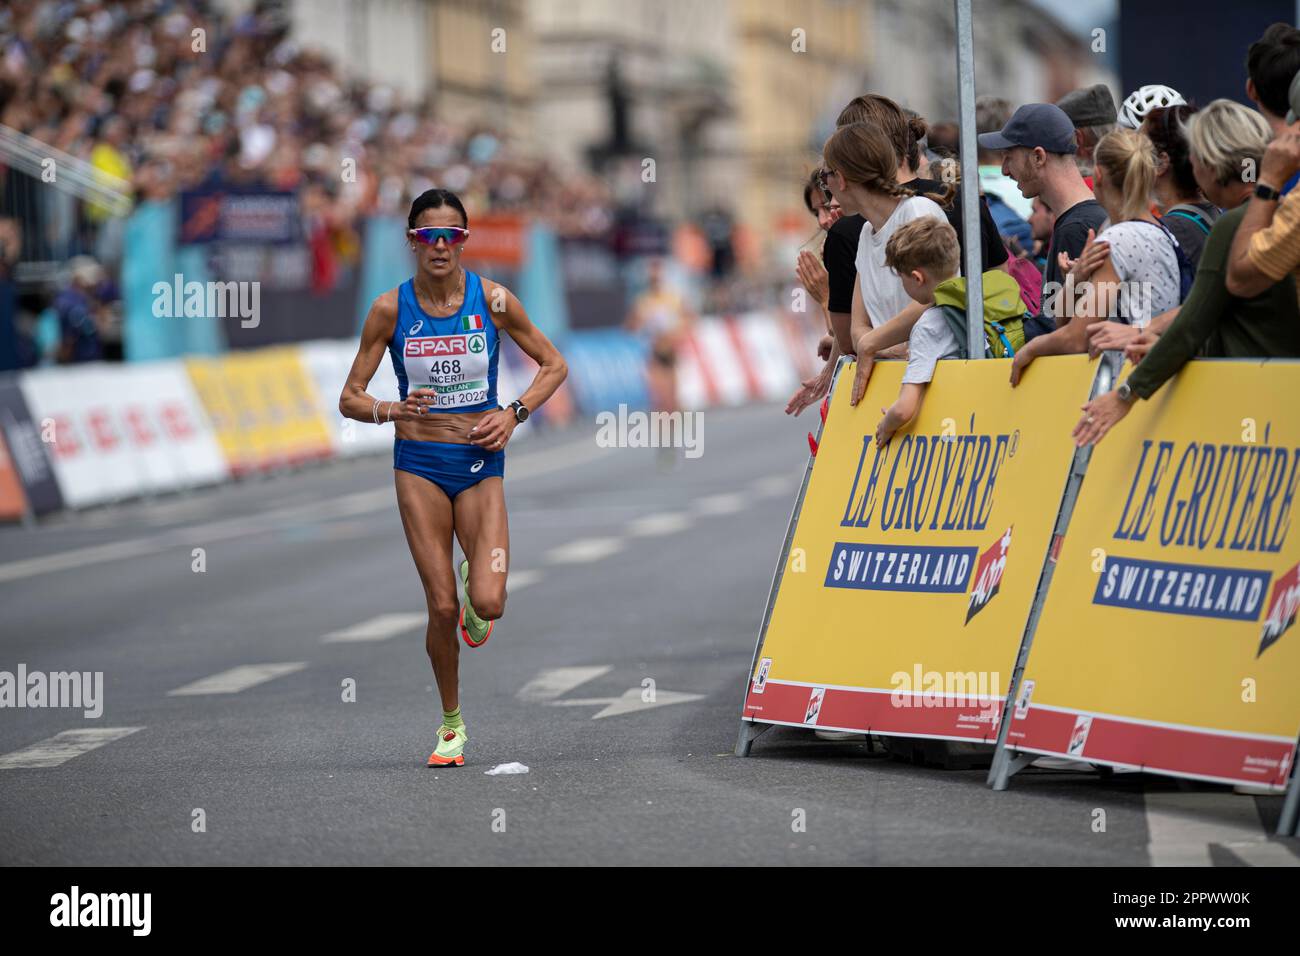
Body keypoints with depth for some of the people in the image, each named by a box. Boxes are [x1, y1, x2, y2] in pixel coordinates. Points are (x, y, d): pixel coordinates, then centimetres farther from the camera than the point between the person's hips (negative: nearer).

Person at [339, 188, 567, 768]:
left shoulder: (492, 300, -5)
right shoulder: (391, 308, -5)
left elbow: (554, 365, 7)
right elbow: (350, 399, 0)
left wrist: (514, 413, -8)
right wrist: (391, 411, -20)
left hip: (479, 462, 0)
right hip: (418, 463, 0)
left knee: (487, 604, -14)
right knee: (442, 608, -4)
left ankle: (476, 585, 25)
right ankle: (451, 724, 16)